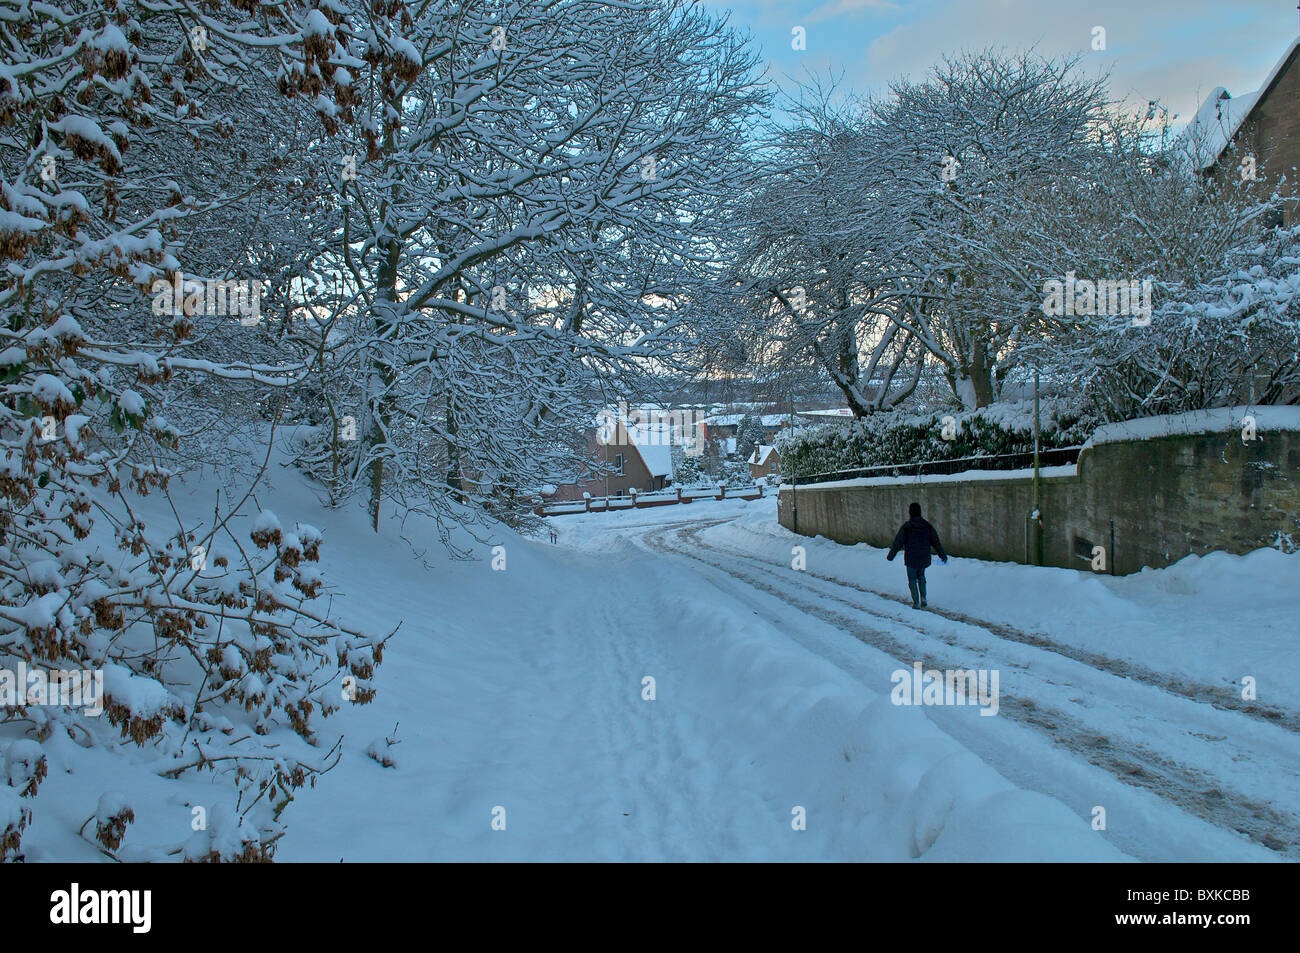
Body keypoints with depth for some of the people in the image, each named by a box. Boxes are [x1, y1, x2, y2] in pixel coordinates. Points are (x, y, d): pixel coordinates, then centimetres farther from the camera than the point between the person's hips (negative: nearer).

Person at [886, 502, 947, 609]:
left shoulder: (906, 527, -14)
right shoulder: (927, 526, -2)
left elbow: (897, 543, -10)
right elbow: (936, 542, 4)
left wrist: (890, 556, 1)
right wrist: (943, 555, 15)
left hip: (911, 560, -4)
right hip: (924, 559, 4)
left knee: (912, 580, 11)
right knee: (921, 576, 26)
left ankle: (916, 603, 8)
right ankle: (923, 598, 17)